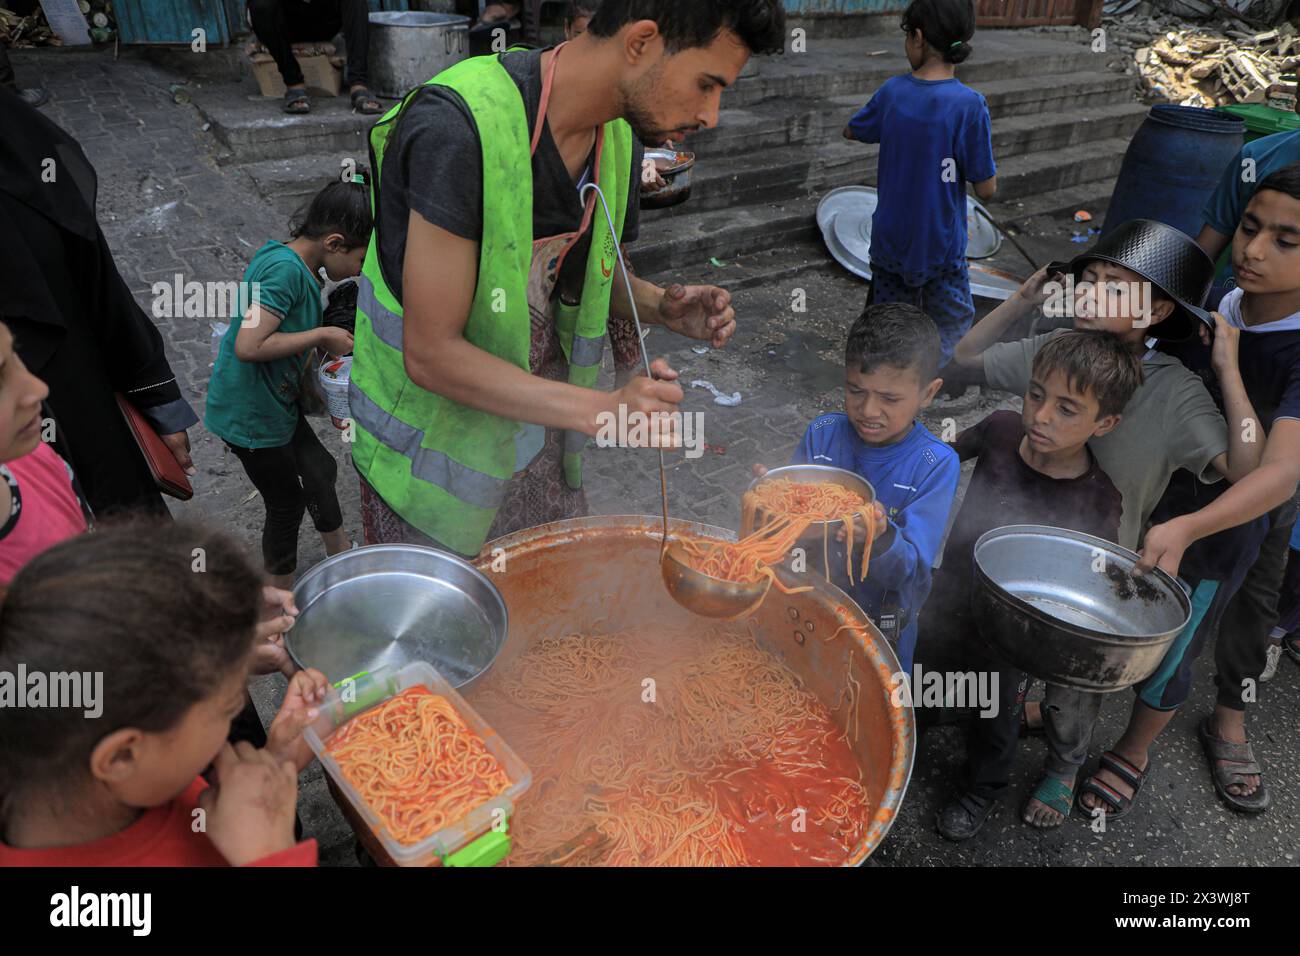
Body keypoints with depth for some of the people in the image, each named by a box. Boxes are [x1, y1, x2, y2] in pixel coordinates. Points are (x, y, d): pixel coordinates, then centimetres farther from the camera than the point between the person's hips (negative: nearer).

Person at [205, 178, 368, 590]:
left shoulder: (288, 261, 3)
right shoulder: (286, 269, -27)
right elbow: (249, 346, -33)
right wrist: (322, 336, -25)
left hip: (276, 401, 9)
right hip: (250, 415, -9)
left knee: (319, 469, 23)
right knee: (287, 503, 9)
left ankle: (338, 550, 47)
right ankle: (281, 598, 31)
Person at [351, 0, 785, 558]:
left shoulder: (621, 137, -4)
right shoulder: (460, 126, -28)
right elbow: (430, 354, -28)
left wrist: (662, 307, -10)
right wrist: (601, 410, -34)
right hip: (436, 441, -6)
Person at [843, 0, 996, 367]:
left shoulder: (892, 91, -8)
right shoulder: (969, 105, -19)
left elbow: (851, 132, 12)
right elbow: (986, 188, -13)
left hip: (890, 238, 4)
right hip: (940, 244, -4)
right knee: (951, 324, 13)